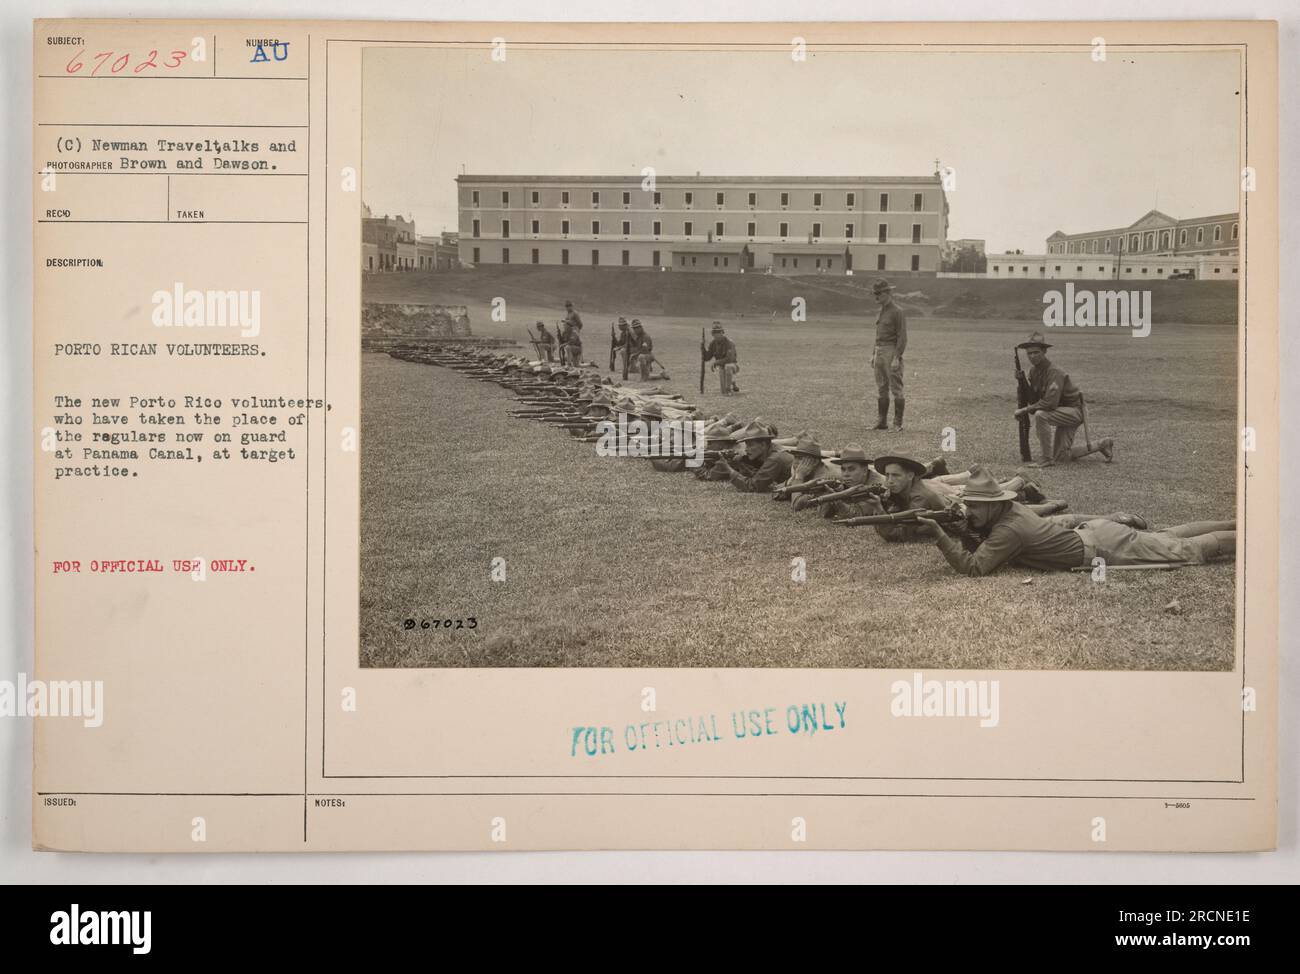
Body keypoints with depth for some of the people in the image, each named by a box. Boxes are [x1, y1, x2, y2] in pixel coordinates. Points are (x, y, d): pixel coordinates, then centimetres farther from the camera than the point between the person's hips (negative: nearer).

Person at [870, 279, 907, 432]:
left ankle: (898, 424, -3)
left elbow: (902, 337, -15)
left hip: (892, 352, -9)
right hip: (879, 352, 9)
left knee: (896, 389, -5)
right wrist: (873, 355, 17)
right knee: (881, 389, 11)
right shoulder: (880, 313, 16)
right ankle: (882, 421, 17)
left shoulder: (898, 313, -10)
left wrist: (896, 358, -20)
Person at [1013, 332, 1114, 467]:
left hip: (1074, 411, -9)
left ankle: (1048, 458, -23)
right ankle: (1102, 445, 30)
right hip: (1063, 413, 9)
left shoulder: (1054, 372, -26)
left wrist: (1025, 409, -30)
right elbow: (1034, 397, 8)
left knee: (1040, 415, -34)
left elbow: (1050, 402, -36)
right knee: (1061, 458, 12)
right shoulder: (1033, 370, 0)